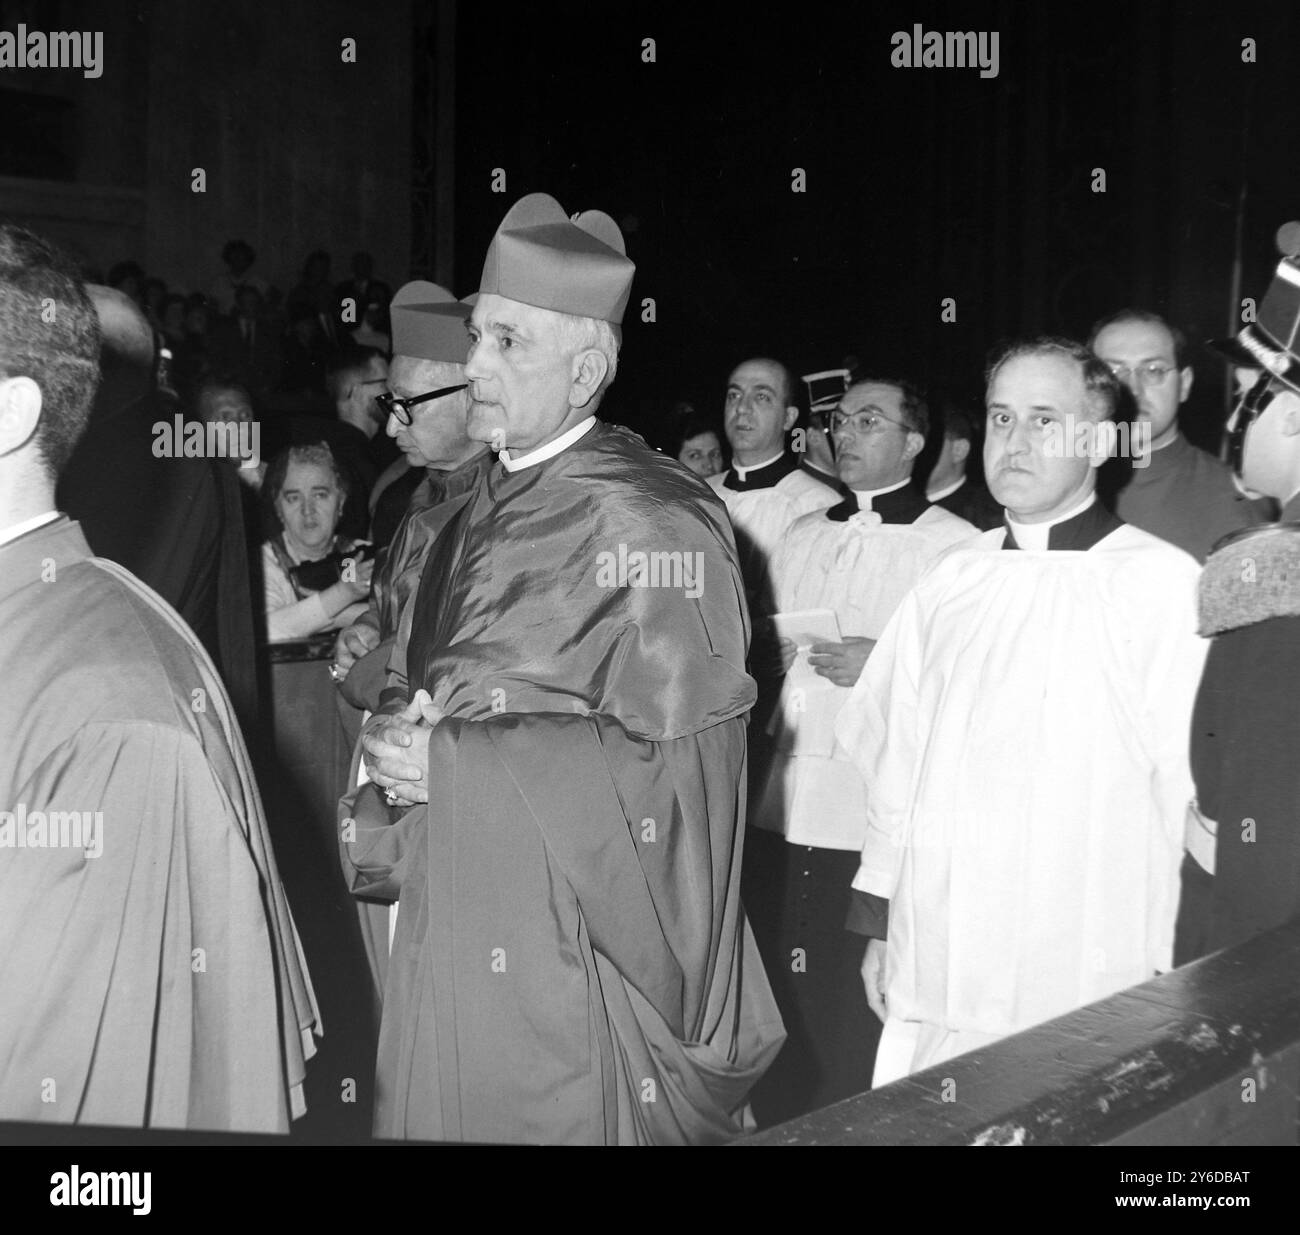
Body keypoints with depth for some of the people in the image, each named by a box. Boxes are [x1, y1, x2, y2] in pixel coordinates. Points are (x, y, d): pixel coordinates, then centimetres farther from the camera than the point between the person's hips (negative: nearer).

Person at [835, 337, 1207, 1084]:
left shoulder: (1165, 585, -8)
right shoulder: (953, 581, 7)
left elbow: (1188, 786, -7)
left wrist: (1170, 988, -5)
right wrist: (879, 925, 12)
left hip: (1085, 995, -4)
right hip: (933, 976, 4)